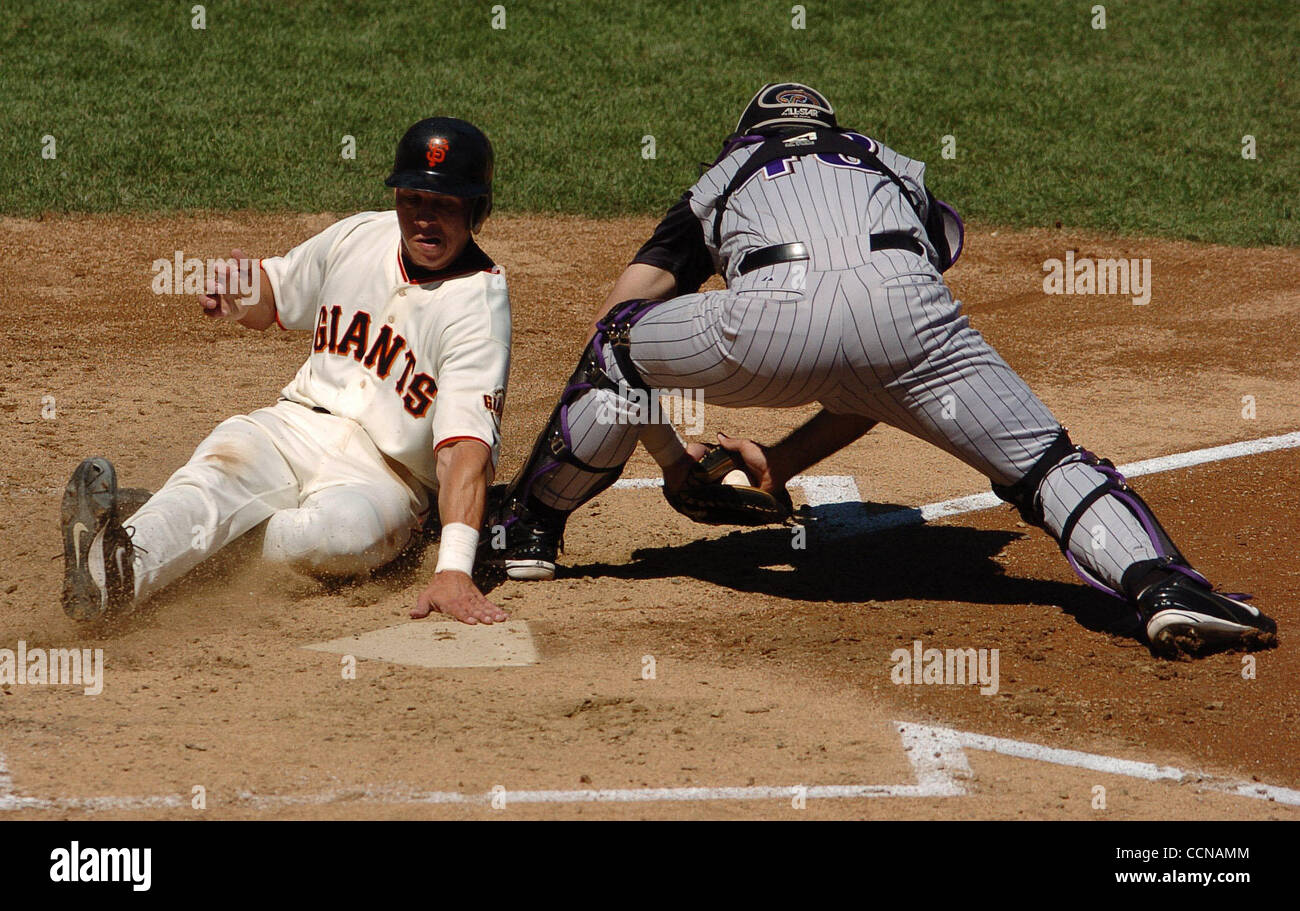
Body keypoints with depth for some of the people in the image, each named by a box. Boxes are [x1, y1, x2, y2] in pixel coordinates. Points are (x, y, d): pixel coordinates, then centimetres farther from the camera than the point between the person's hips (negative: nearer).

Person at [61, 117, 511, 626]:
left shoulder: (478, 306, -15)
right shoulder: (360, 236, 5)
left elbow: (466, 445, -28)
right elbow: (274, 294, 23)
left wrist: (454, 569, -42)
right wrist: (242, 299, -5)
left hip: (382, 477, -4)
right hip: (294, 427, 4)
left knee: (333, 531, -40)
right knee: (215, 472, -31)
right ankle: (110, 574, -62)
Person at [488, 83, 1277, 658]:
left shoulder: (721, 179, 39)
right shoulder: (900, 172, 42)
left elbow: (618, 313, 28)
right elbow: (891, 374, 39)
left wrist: (673, 460, 38)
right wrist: (781, 464, 43)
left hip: (770, 317, -1)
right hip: (905, 308, 1)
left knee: (617, 348, 26)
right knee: (1044, 461, 8)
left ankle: (529, 529, 31)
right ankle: (1161, 581, -15)